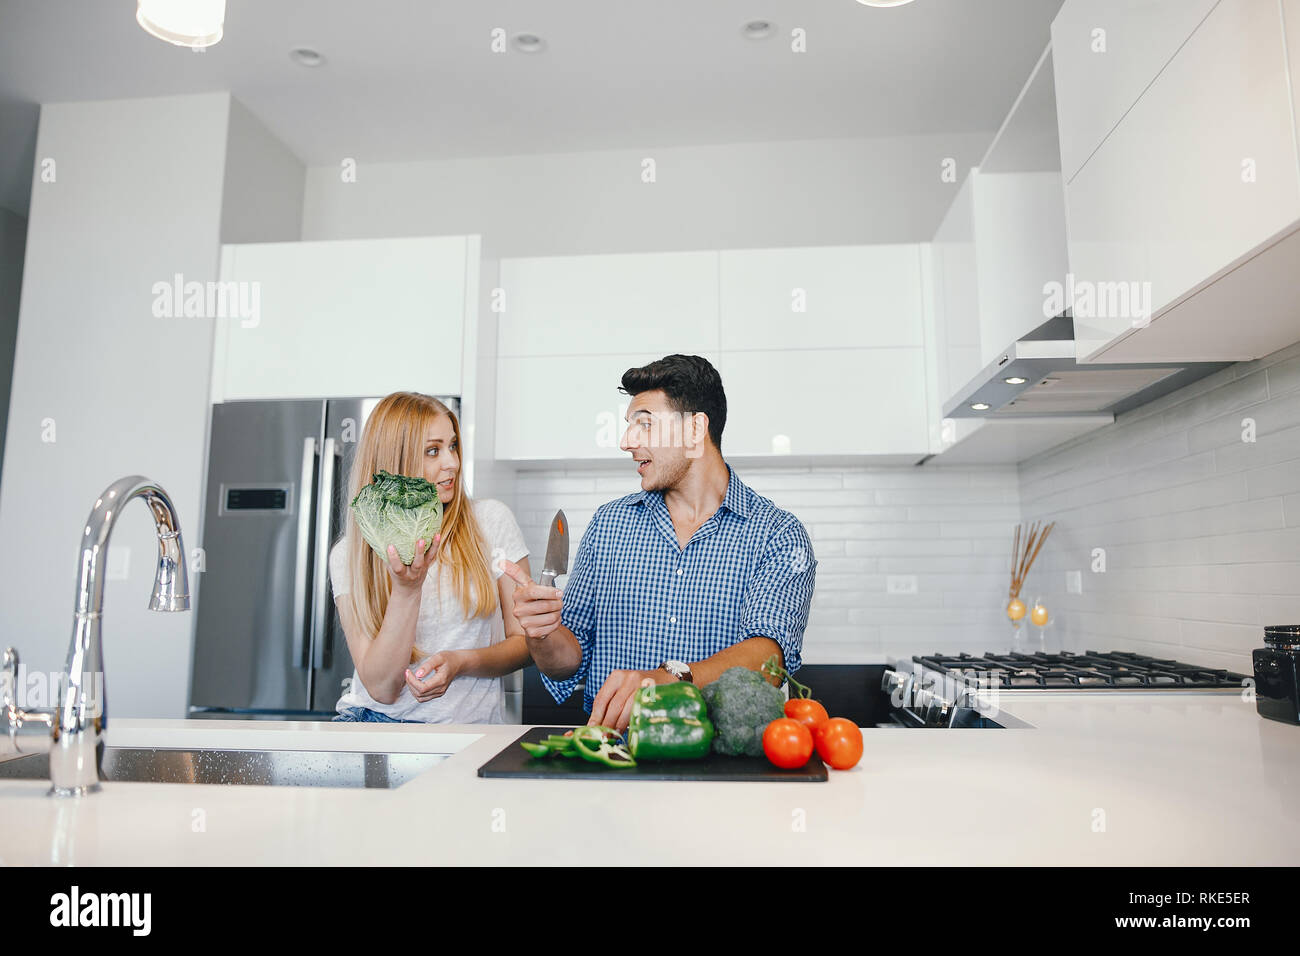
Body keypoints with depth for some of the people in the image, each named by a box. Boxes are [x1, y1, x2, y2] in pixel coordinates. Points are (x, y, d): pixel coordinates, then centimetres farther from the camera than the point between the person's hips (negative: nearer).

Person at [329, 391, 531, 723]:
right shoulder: (349, 556, 0)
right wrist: (407, 589, -18)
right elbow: (381, 688, -7)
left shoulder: (491, 521, 0)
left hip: (468, 727, 0)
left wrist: (461, 662, -14)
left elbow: (524, 640, 4)